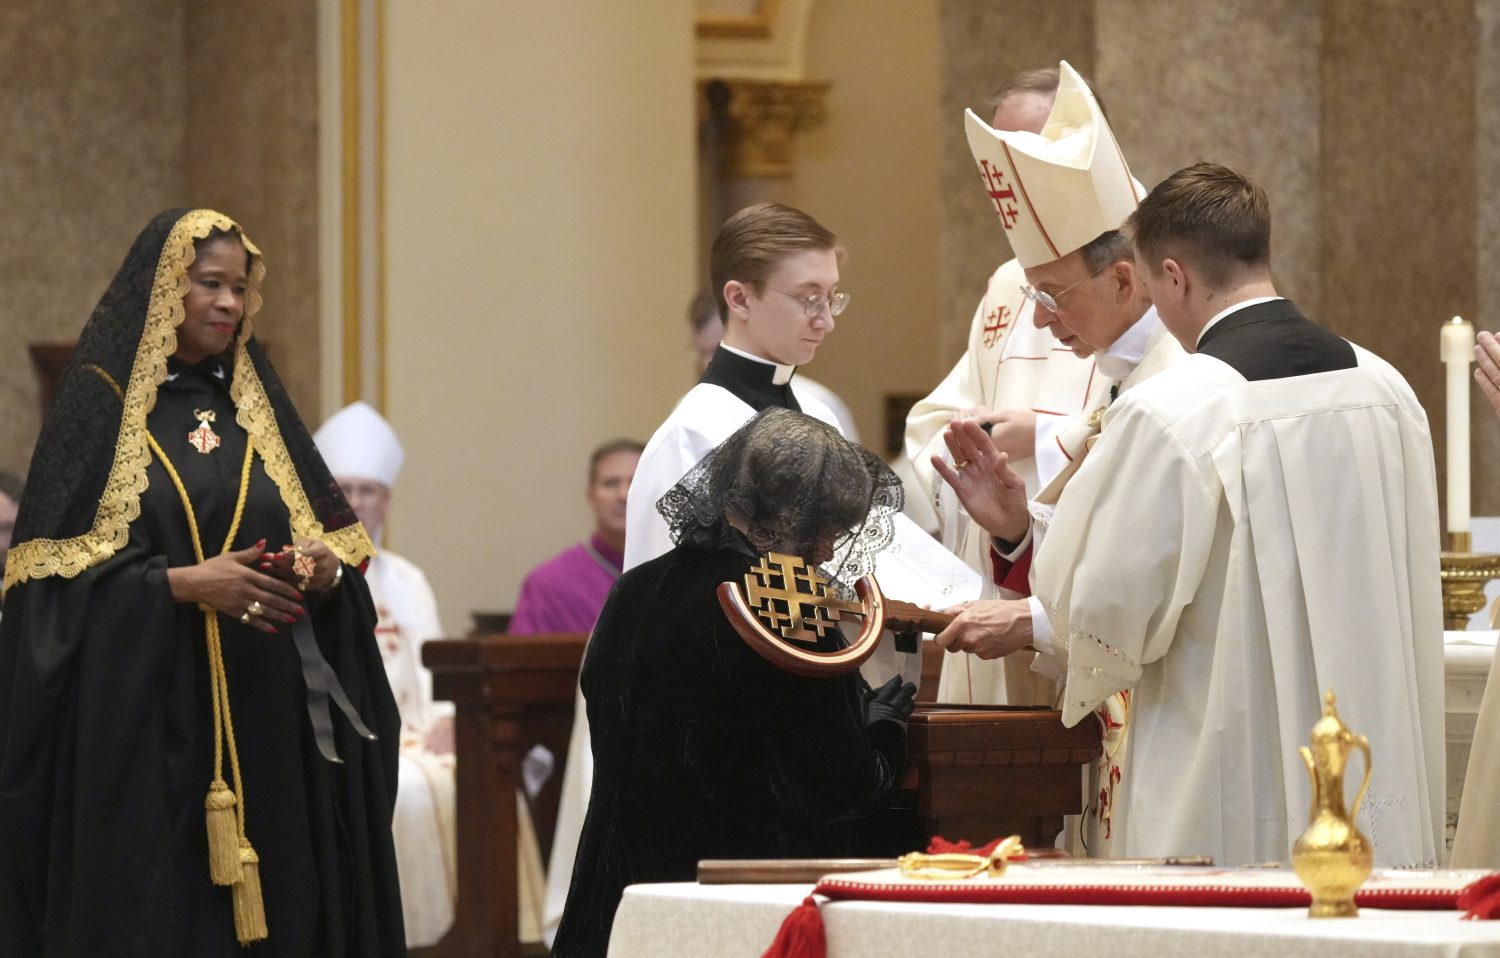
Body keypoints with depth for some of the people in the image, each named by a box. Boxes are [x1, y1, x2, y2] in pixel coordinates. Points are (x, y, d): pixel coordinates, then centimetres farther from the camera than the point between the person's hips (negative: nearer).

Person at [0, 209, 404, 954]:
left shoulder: (258, 404, 14)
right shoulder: (99, 403, -1)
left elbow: (333, 537, 15)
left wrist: (326, 568, -8)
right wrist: (185, 583, -18)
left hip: (263, 722, 5)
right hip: (141, 722, -5)